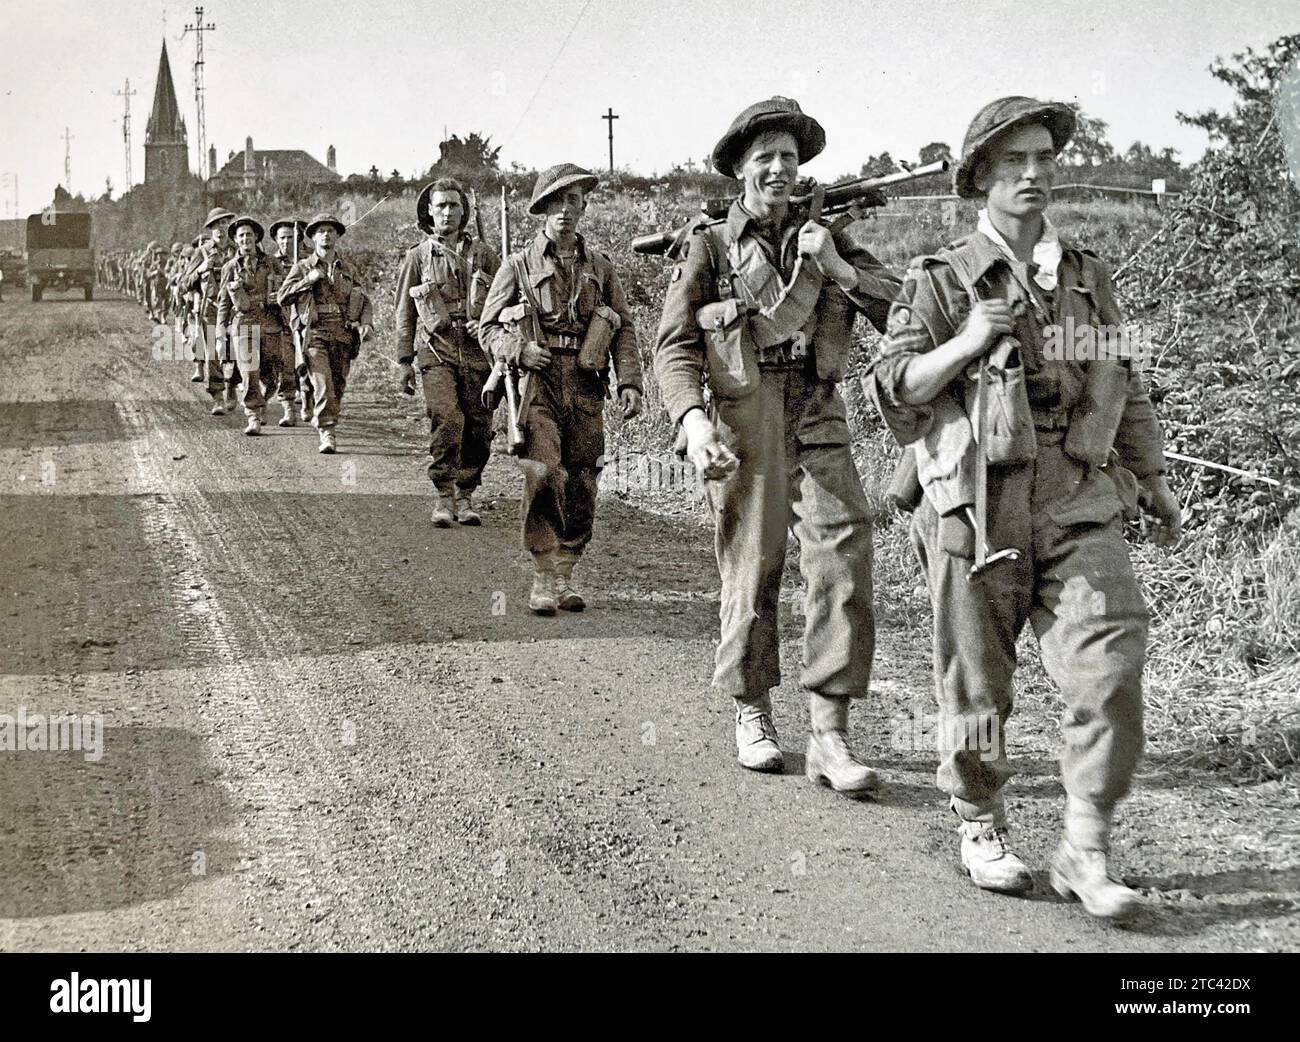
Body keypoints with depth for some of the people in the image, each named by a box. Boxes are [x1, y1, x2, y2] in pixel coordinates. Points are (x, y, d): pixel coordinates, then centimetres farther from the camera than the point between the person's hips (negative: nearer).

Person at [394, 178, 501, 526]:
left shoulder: (482, 254, 13)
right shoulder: (417, 257, 10)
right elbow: (404, 314, 11)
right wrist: (404, 361, 6)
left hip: (477, 351, 2)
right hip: (437, 351, -2)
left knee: (479, 429, 1)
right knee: (447, 421, -19)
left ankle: (465, 496, 16)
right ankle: (443, 497, -11)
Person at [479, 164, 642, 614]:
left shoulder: (599, 266, 15)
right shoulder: (520, 265, 8)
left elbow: (624, 328, 14)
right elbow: (488, 327, 9)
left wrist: (630, 382, 2)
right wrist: (518, 350, -11)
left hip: (586, 389, 3)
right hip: (538, 382, -3)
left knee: (582, 485, 3)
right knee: (544, 476, -16)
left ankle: (564, 576, 14)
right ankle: (543, 580, -8)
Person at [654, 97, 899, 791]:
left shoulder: (828, 239, 13)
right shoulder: (710, 246, 5)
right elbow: (675, 345, -3)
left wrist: (836, 269, -7)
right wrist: (691, 419, -19)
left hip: (819, 426, 2)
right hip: (742, 430, -2)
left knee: (843, 564, -9)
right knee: (751, 572, 5)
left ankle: (830, 739, -4)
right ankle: (752, 717, 24)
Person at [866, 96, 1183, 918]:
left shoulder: (1087, 275, 15)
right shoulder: (940, 281, 4)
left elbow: (1125, 384, 24)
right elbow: (893, 387, -1)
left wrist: (1154, 482, 27)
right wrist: (969, 342, -14)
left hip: (1080, 509, 3)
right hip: (978, 512, -2)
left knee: (1111, 671, -10)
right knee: (977, 686, 6)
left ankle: (1086, 850, 2)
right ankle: (983, 830, 27)